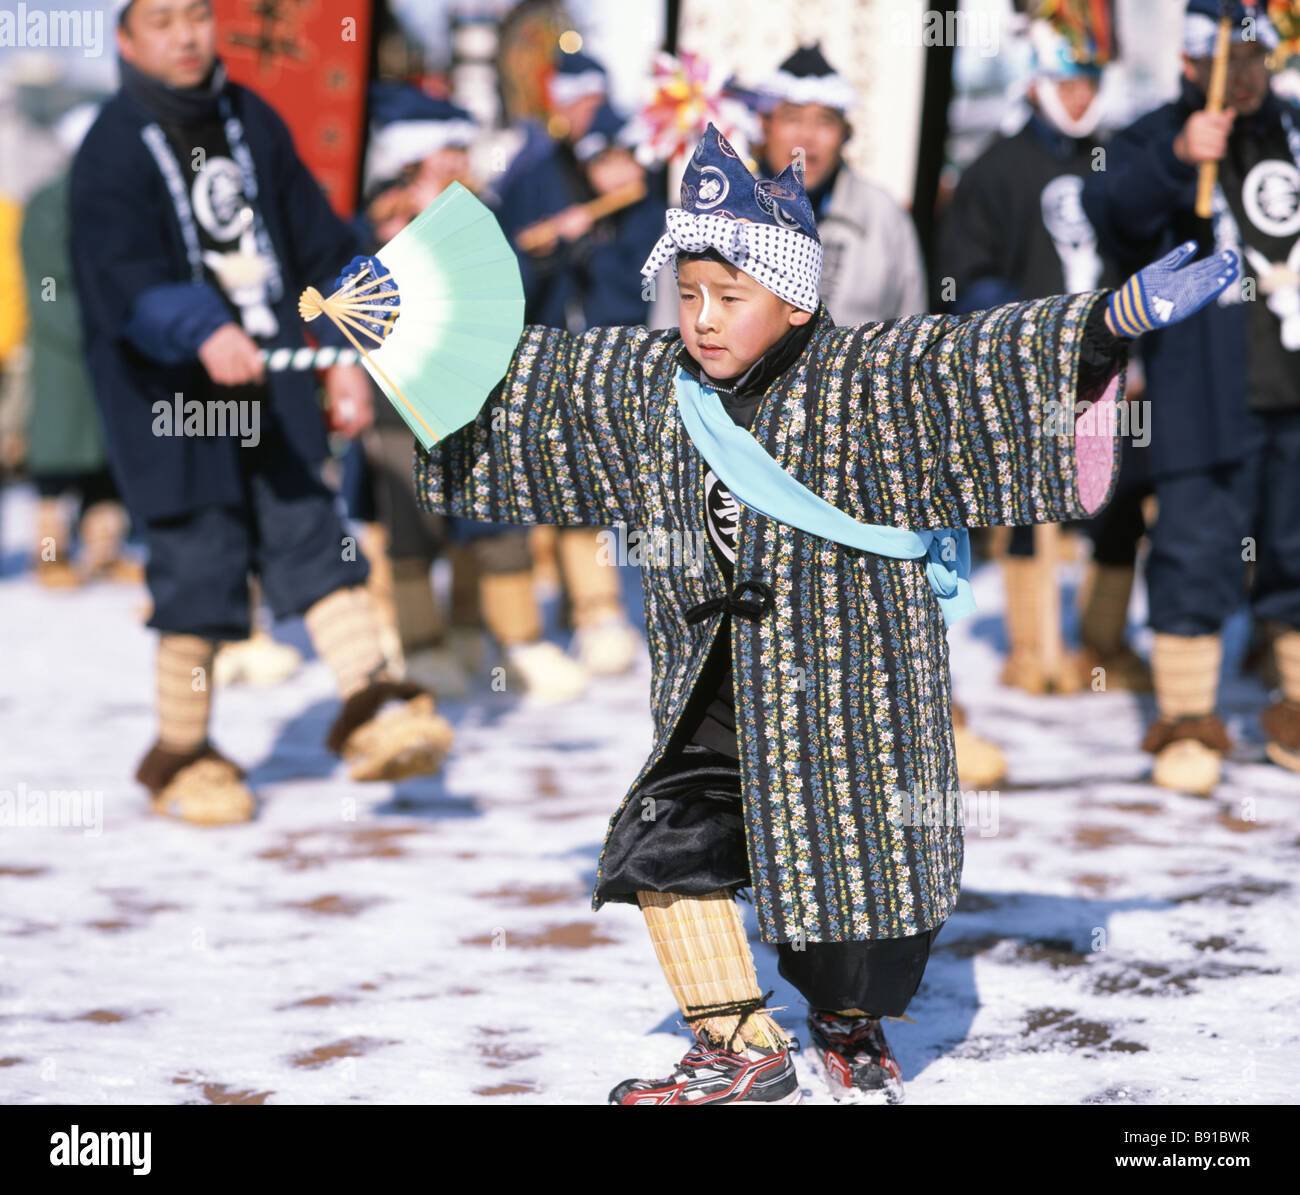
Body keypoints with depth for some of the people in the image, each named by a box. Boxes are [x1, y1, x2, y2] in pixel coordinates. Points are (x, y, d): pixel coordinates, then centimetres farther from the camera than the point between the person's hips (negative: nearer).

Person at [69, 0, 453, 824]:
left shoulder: (252, 124, 11)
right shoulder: (113, 152, -9)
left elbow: (319, 241, 19)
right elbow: (121, 278, -22)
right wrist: (203, 331, -37)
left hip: (270, 389, 5)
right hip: (171, 407, -5)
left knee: (312, 538, 0)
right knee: (199, 574, -2)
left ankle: (371, 706, 3)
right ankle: (180, 756, 13)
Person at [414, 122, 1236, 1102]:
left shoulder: (863, 382, -16)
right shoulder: (653, 387, 1)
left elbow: (971, 358, -26)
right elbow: (536, 373, 14)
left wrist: (1114, 319, -40)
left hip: (849, 684, -5)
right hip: (724, 691, 5)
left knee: (855, 858, 4)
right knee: (664, 843, -2)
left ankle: (852, 1027, 33)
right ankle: (744, 1053, 11)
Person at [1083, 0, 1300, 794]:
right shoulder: (1157, 139, -2)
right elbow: (1113, 214, -21)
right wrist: (1177, 159, -35)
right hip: (1208, 395, -4)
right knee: (1197, 552, -6)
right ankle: (1187, 721, 4)